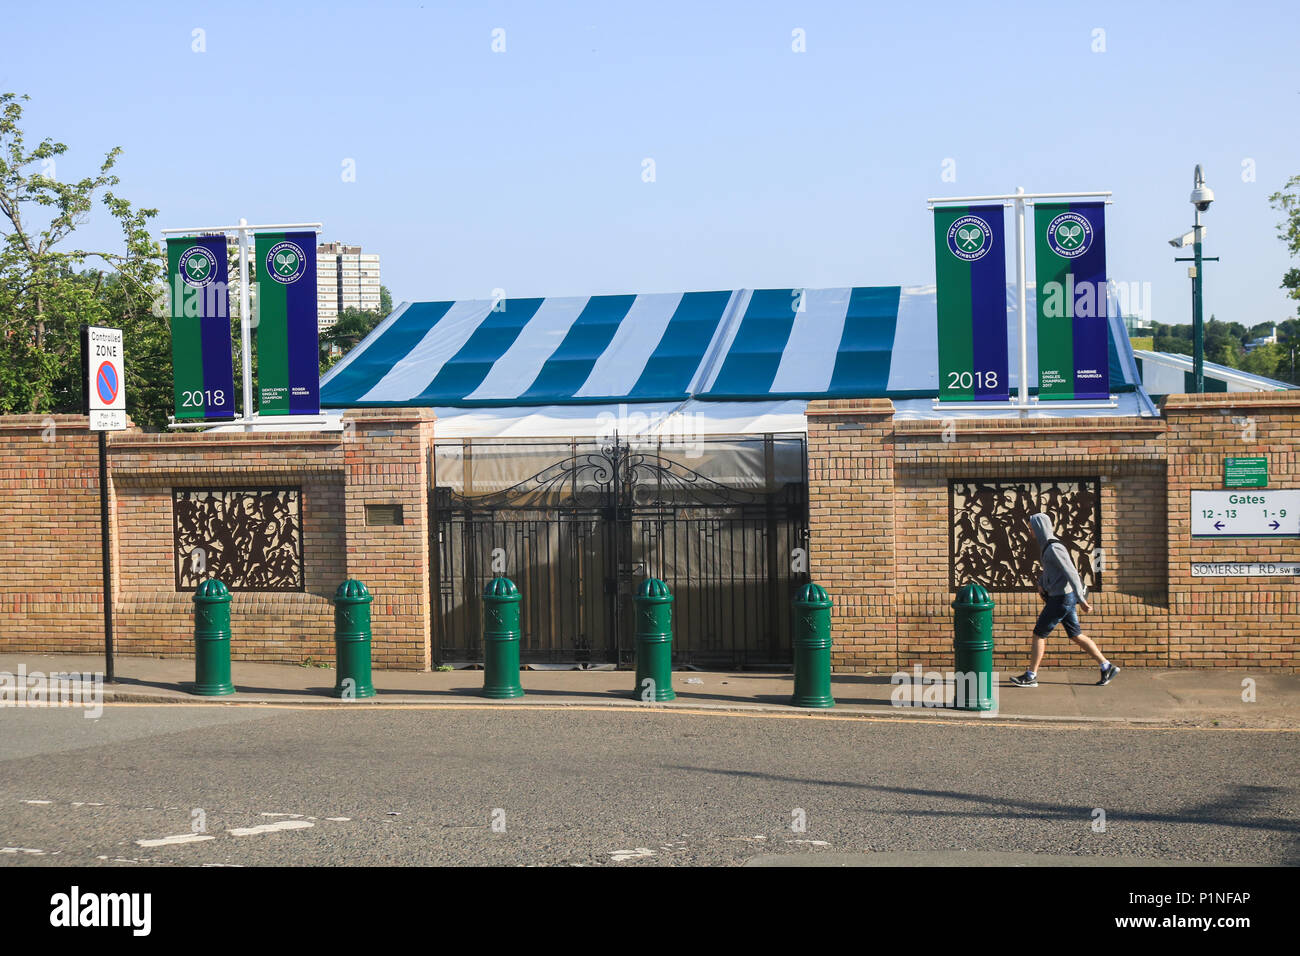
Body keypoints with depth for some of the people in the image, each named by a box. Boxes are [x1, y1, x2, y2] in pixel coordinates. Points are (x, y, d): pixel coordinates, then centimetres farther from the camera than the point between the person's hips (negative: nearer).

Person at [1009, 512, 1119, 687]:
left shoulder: (1054, 548, -19)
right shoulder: (1046, 546, 12)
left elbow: (1071, 572, -24)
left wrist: (1081, 600, -25)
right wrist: (1041, 584, 12)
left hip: (1062, 598, -10)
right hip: (1062, 597, 10)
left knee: (1039, 634, -2)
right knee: (1076, 635, 12)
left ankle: (1031, 676, 4)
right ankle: (1107, 667, 13)